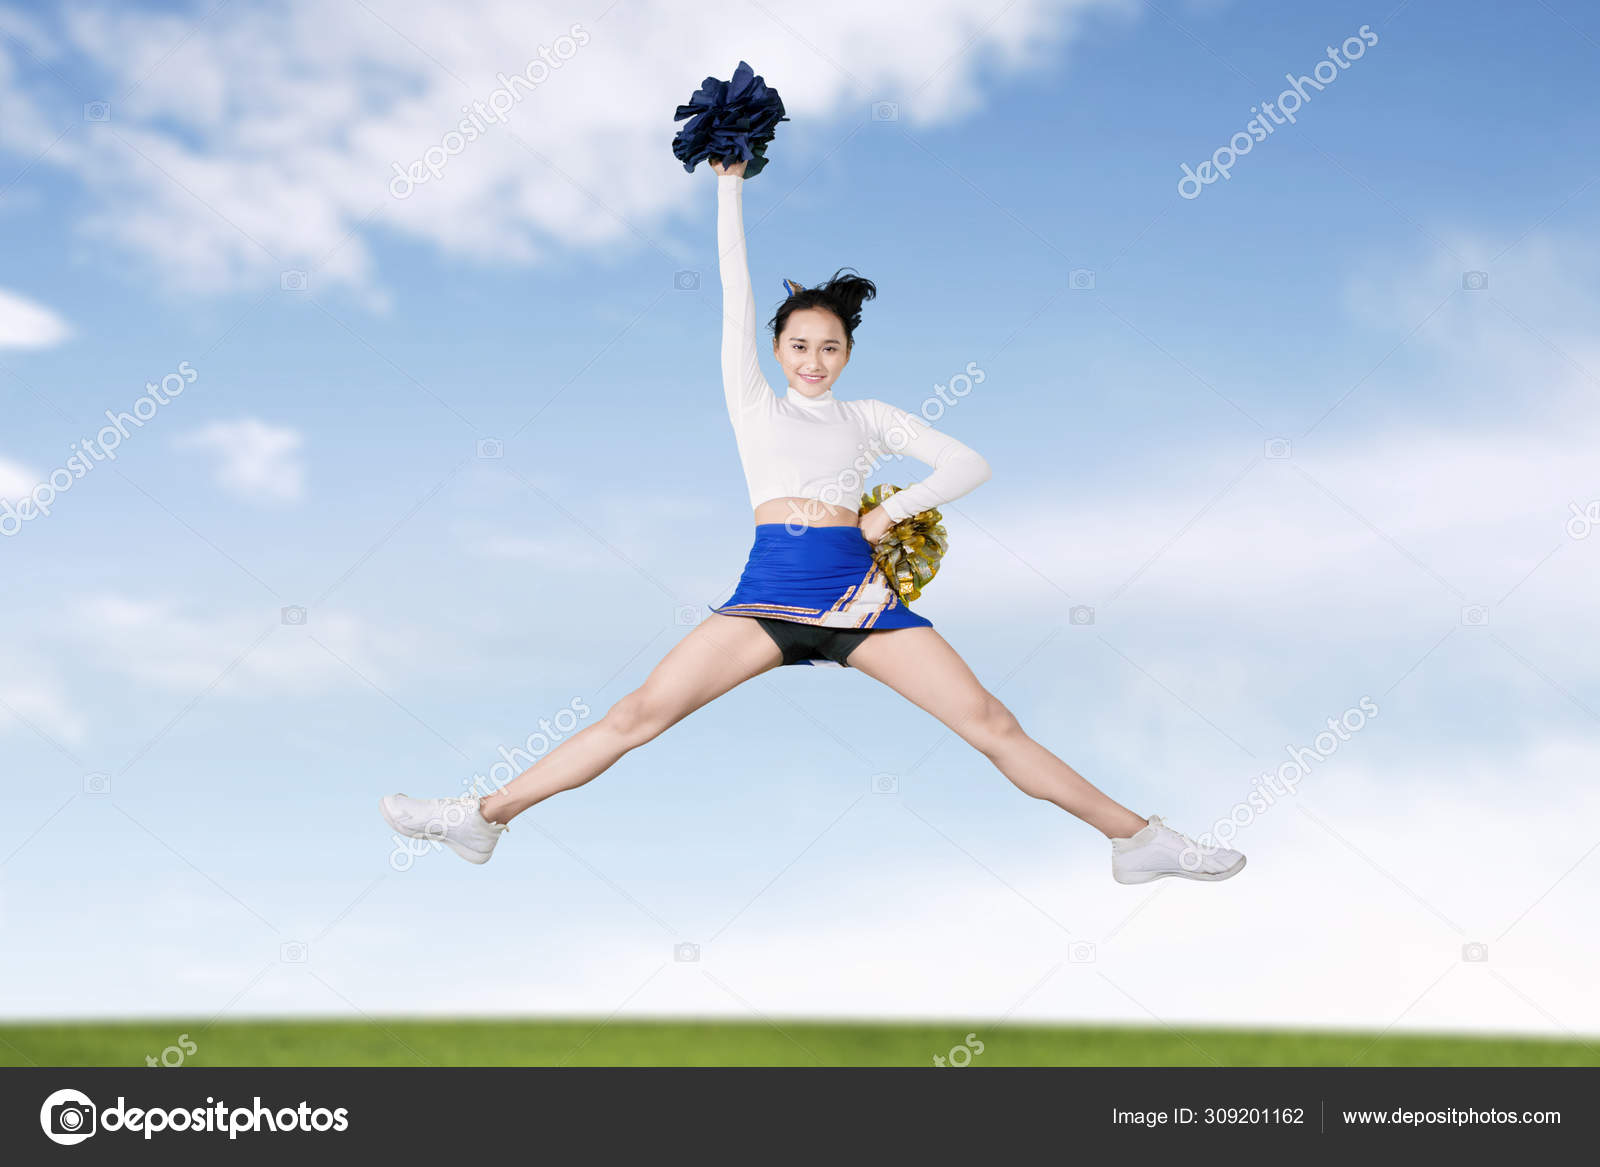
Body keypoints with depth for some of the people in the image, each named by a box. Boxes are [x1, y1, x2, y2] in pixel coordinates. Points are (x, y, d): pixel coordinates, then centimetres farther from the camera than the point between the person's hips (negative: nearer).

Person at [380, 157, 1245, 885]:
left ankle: (1135, 837, -3)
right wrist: (730, 188, 10)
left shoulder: (867, 418, 17)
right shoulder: (754, 402, 16)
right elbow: (736, 292, 12)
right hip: (770, 589, -1)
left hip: (857, 591, 1)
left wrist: (893, 511, 5)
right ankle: (487, 816, -10)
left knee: (989, 721, -5)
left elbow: (969, 466, 15)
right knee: (641, 713, -11)